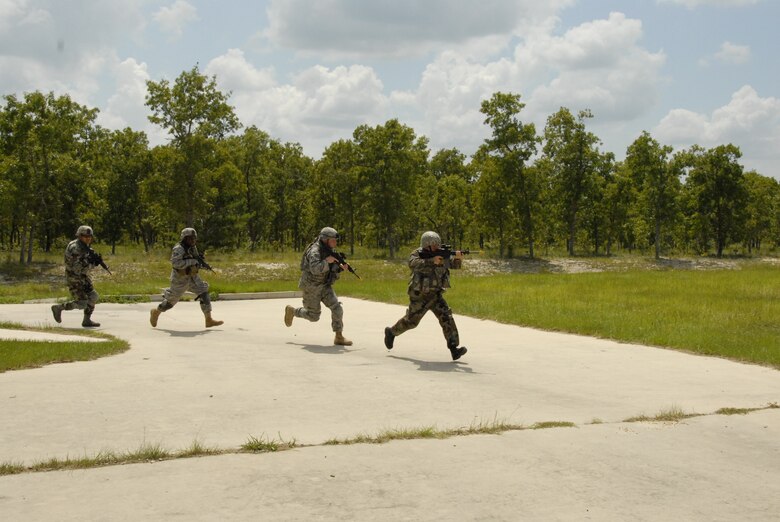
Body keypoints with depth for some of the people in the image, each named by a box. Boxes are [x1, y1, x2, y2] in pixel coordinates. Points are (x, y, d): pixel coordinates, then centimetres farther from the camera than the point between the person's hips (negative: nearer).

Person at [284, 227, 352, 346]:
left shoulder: (329, 251, 3)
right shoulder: (315, 251, -24)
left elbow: (332, 269, 10)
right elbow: (315, 269, -39)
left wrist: (341, 268, -9)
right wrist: (327, 261, -31)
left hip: (324, 285, 7)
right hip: (311, 287, -7)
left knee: (337, 308, -10)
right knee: (313, 316, 5)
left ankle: (339, 337, -3)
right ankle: (291, 311, 31)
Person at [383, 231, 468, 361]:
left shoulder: (442, 254, 0)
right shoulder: (417, 254, -14)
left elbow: (454, 264, -9)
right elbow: (413, 264, -36)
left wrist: (458, 258, -32)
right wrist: (432, 261, -45)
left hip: (436, 295, 4)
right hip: (420, 296, -4)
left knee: (446, 318, -12)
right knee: (411, 321, 10)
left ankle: (454, 348, -15)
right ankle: (391, 332, 38)